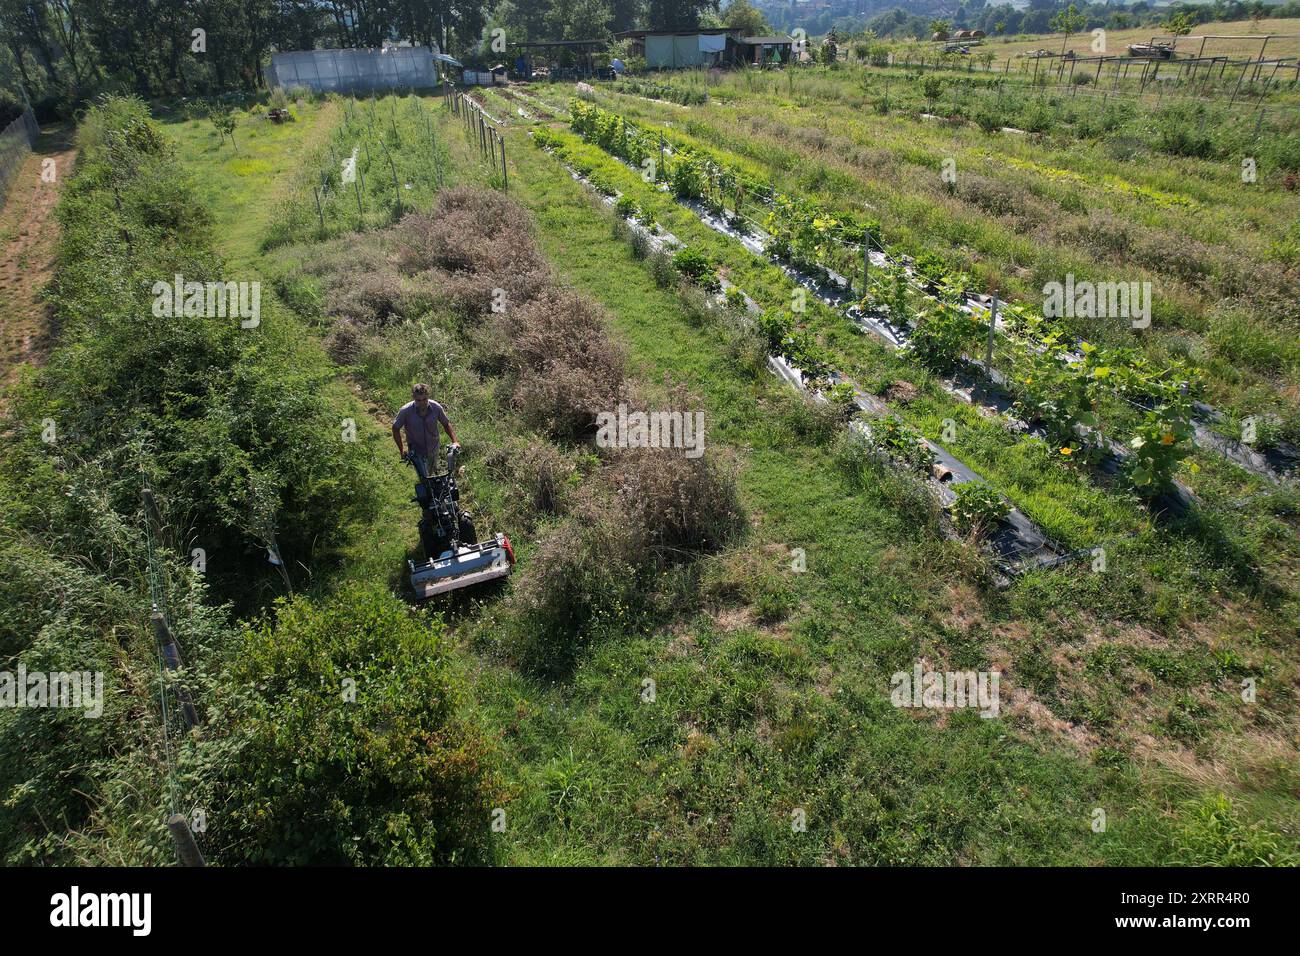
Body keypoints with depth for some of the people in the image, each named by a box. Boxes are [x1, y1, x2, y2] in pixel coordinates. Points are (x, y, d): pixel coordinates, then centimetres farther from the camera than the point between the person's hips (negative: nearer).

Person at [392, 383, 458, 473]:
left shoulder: (436, 407, -20)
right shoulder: (405, 411, -25)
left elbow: (446, 424, -3)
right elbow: (395, 429, -10)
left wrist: (454, 441, -13)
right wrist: (401, 451, -10)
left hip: (433, 448, 3)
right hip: (416, 451, -3)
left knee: (432, 471, 23)